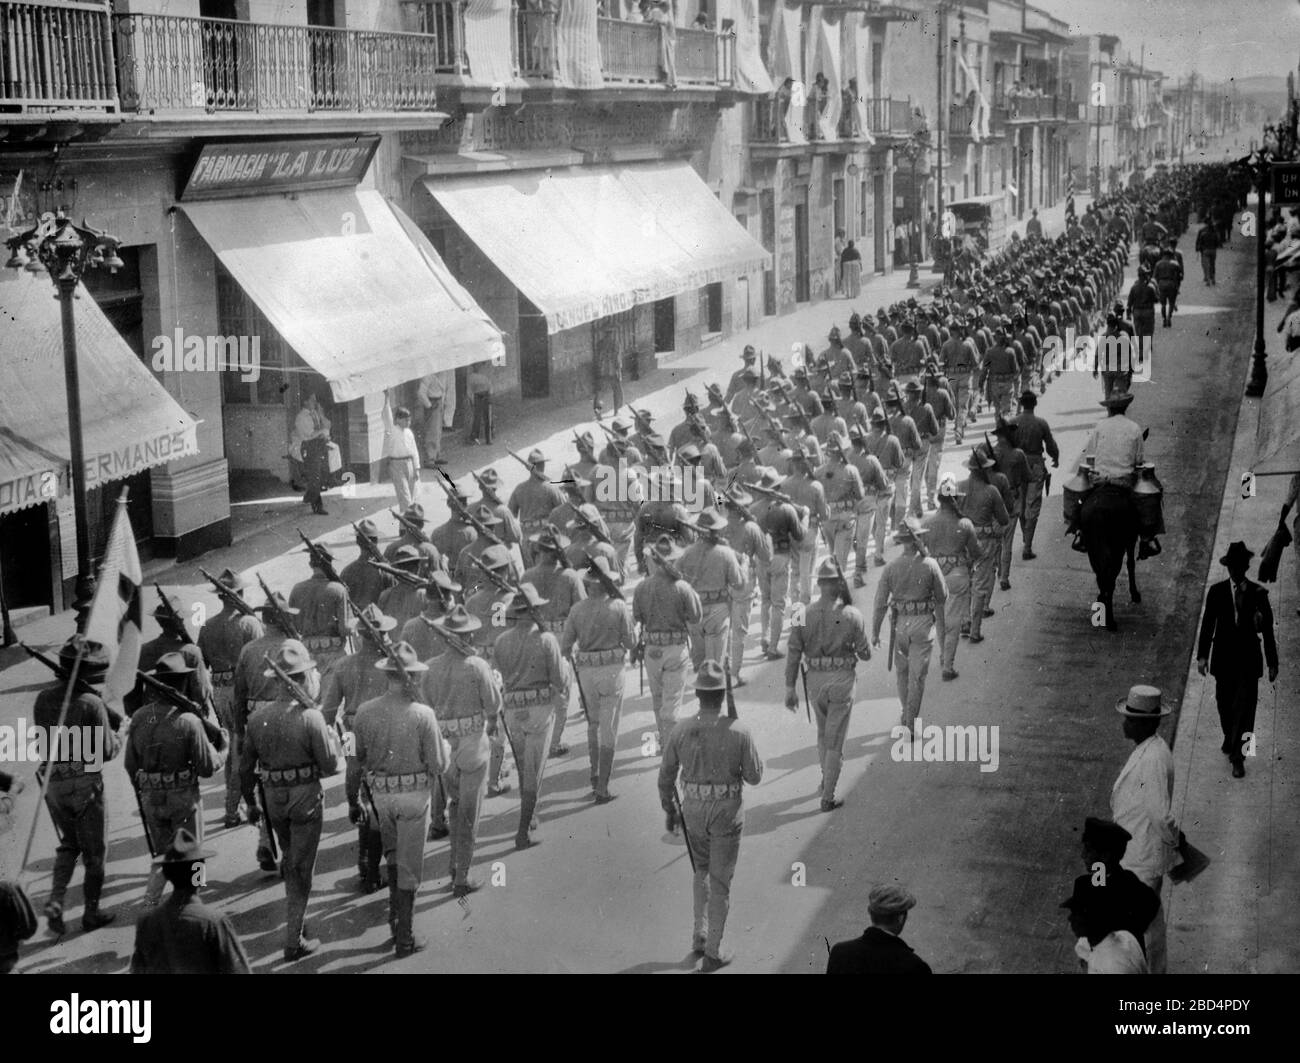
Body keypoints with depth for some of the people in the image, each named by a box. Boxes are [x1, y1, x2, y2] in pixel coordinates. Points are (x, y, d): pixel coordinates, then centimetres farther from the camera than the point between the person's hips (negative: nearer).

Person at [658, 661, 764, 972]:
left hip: (692, 809, 3)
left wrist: (669, 811, 15)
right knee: (720, 881, 9)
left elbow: (666, 777, 0)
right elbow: (754, 777, -8)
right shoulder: (739, 732, -17)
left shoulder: (681, 731, -10)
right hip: (727, 811, -2)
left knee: (702, 870, 28)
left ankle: (700, 936, 27)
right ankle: (712, 954, 14)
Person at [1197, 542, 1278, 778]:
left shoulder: (1258, 593, -7)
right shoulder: (1216, 592, -4)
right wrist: (1202, 655, -8)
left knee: (1244, 708, -4)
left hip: (1249, 660, -2)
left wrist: (1272, 663, 0)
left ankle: (1238, 757, 2)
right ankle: (1229, 738, 42)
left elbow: (1268, 630, -2)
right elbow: (1207, 625, -1)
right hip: (1224, 658, 2)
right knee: (1225, 705, 16)